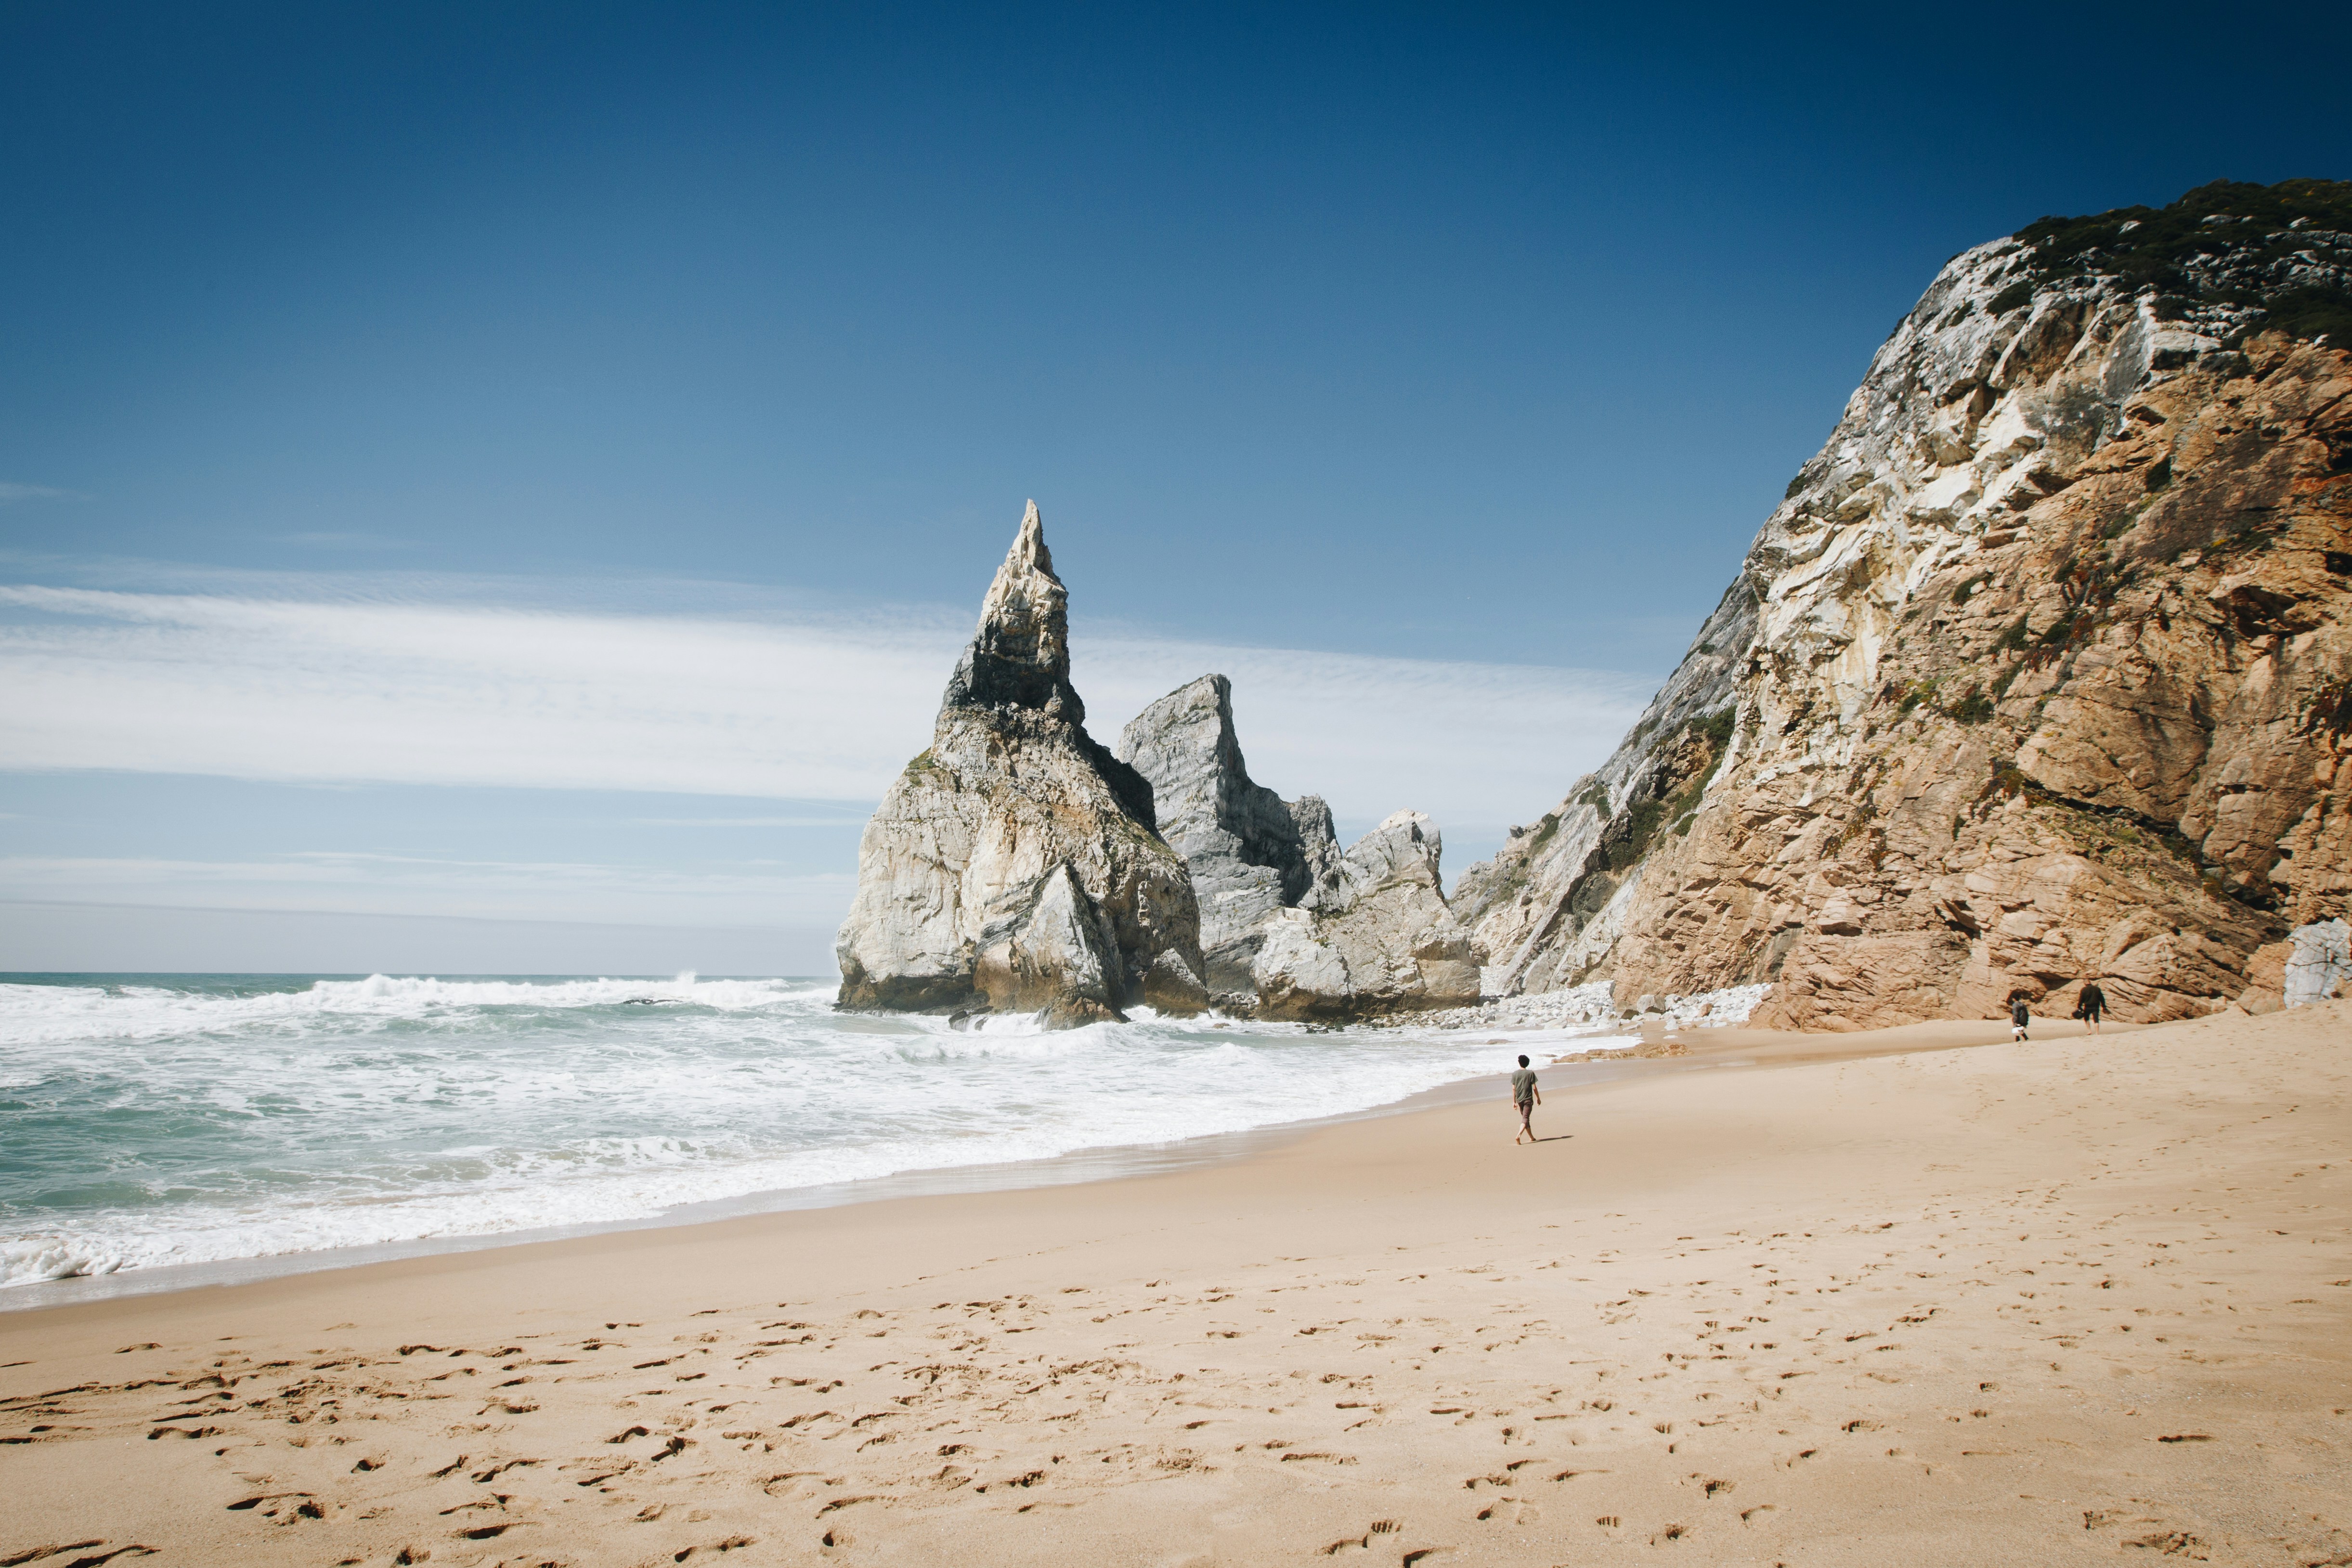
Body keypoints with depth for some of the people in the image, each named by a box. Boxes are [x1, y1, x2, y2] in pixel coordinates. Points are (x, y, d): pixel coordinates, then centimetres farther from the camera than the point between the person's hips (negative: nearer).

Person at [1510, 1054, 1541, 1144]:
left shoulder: (1515, 1074, 1)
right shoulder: (1530, 1074, -6)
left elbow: (1514, 1089, 2)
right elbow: (1534, 1088, -6)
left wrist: (1514, 1101, 8)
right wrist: (1538, 1098, 7)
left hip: (1519, 1100, 3)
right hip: (1528, 1099, -3)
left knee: (1525, 1118, 18)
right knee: (1526, 1118, -7)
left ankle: (1531, 1137, 26)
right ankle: (1519, 1136, -28)